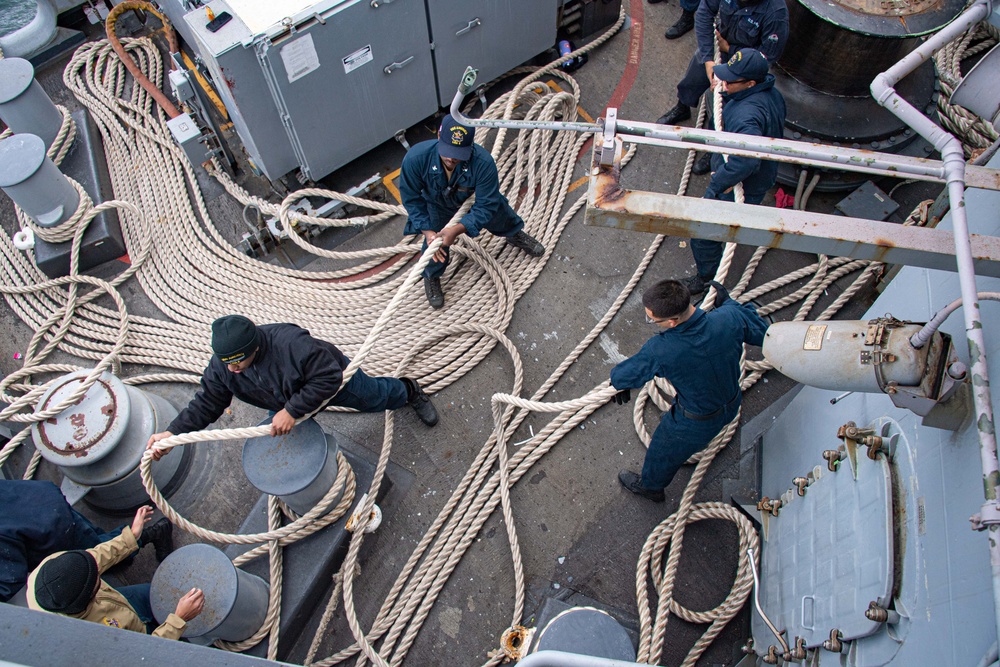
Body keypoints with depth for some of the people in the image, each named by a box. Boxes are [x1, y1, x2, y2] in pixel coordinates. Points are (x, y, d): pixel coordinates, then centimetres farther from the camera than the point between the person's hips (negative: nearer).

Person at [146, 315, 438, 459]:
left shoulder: (290, 343, -48)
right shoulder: (221, 366, -28)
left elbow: (329, 377, -41)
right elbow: (206, 403, -16)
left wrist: (292, 411, -43)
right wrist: (172, 432, -30)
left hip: (336, 380, -5)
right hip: (287, 403, 5)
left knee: (377, 397, 18)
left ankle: (408, 390, 53)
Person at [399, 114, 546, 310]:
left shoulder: (483, 163, -44)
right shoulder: (416, 158, -41)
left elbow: (486, 205, -34)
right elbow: (411, 199, -24)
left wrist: (458, 230, -46)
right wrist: (428, 232, -32)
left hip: (475, 198, 1)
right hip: (437, 206, -1)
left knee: (501, 216, 23)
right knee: (436, 244, -3)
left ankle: (516, 235, 61)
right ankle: (431, 278, 32)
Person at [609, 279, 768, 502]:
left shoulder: (660, 351, -39)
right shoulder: (729, 318, -29)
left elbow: (621, 375, -20)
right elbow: (761, 333, -6)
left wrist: (620, 385, 5)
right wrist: (728, 301, 6)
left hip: (699, 422, -5)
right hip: (732, 405, 5)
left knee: (664, 451, 26)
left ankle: (651, 486, 57)